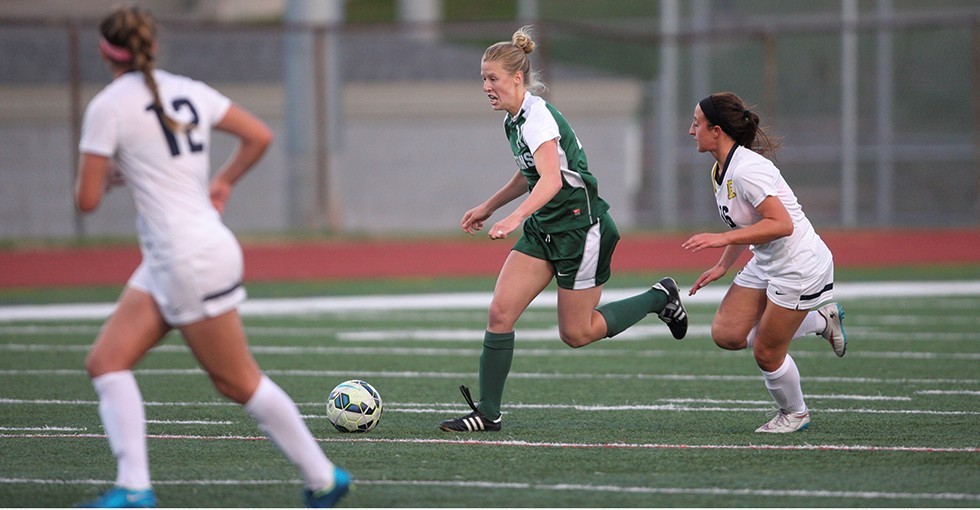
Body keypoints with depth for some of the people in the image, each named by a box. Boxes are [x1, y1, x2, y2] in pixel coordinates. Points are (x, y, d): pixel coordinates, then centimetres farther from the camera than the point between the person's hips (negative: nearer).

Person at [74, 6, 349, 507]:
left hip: (193, 260, -8)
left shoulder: (108, 108, -12)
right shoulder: (188, 91, 8)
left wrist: (105, 175, 10)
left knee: (238, 382, 3)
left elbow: (87, 199, -11)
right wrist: (223, 182, 25)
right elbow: (260, 135, 13)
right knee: (106, 362, 5)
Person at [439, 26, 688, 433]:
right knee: (499, 313, -5)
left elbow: (552, 180, -37)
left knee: (576, 333, 2)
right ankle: (488, 413, -2)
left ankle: (659, 298, 22)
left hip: (580, 227, -9)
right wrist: (487, 208, 27)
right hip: (544, 228, 9)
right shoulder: (514, 120, 7)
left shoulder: (538, 117, -22)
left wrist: (515, 218, -51)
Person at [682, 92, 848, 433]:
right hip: (765, 265, 9)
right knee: (726, 334, 0)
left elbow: (782, 224, -32)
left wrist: (722, 239, -32)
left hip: (799, 266, -9)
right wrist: (722, 266, 17)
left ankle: (794, 413, 27)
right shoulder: (720, 170, 5)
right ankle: (820, 320, 18)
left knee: (766, 353, -1)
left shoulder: (746, 170, -25)